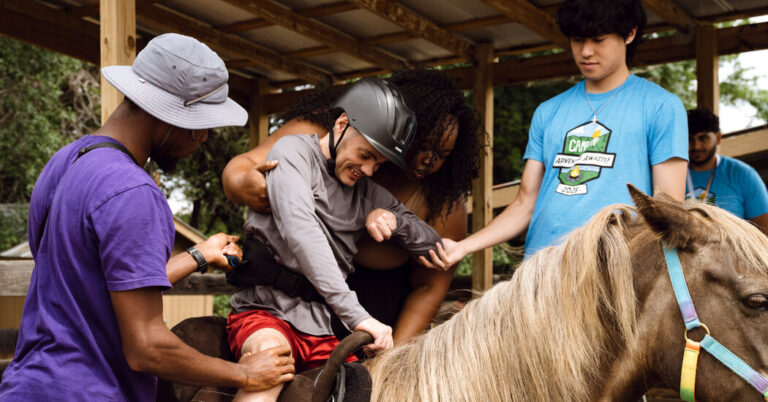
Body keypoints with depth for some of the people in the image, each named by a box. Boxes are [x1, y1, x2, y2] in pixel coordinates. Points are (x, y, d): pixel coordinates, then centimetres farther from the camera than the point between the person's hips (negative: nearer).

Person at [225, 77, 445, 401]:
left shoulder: (369, 194, 16)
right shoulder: (294, 151, -2)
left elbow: (431, 244, 23)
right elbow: (301, 232, -19)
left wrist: (394, 220, -2)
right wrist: (356, 315, -28)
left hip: (322, 330, 7)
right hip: (267, 310, -6)